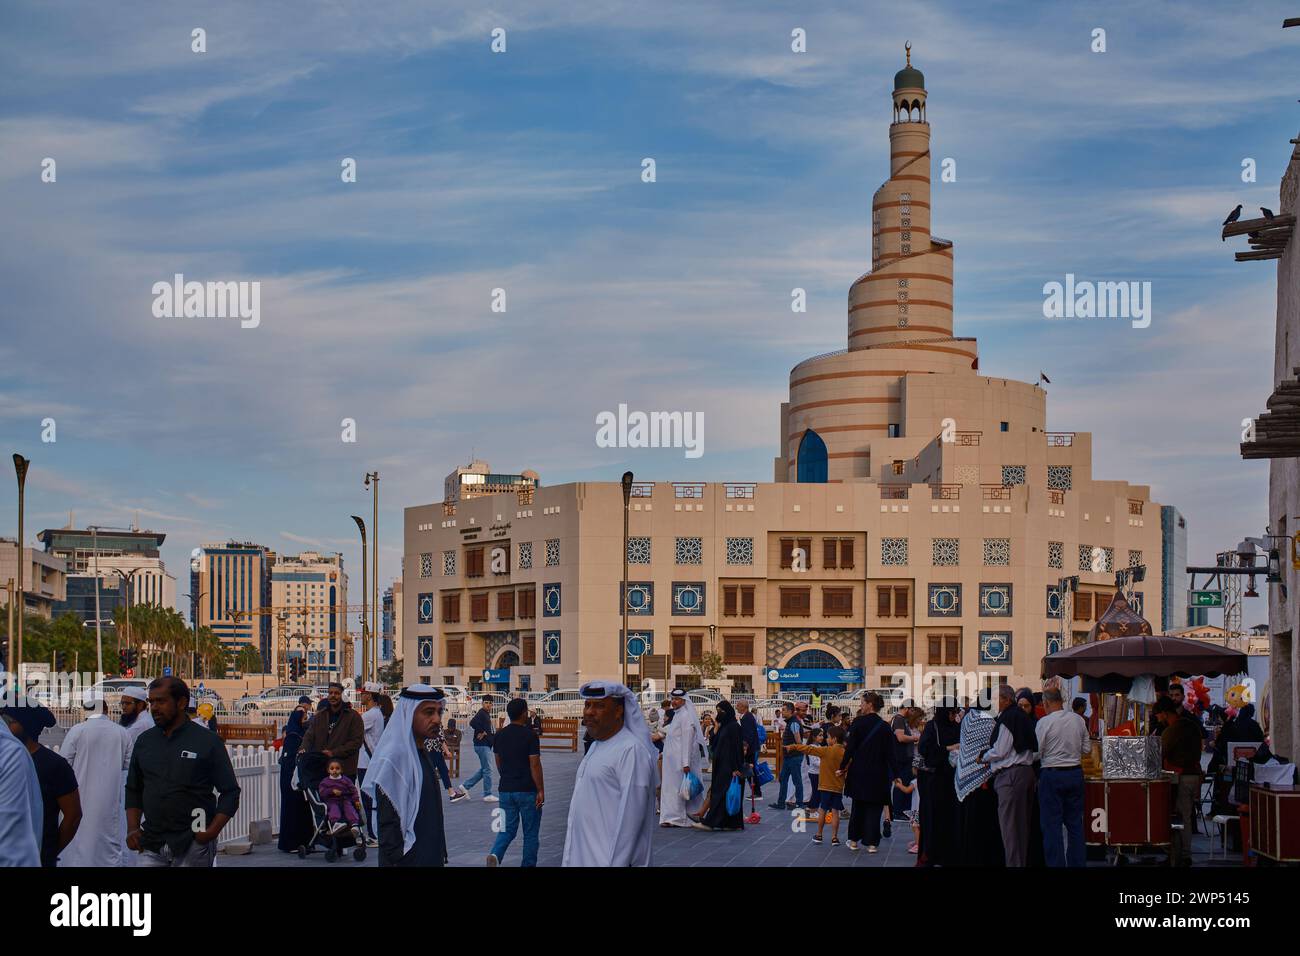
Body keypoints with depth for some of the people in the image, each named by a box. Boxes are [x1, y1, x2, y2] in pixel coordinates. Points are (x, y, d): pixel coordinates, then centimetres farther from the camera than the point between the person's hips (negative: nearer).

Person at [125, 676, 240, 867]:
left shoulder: (208, 742, -2)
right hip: (151, 846, 4)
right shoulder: (144, 741, 11)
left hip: (193, 846, -3)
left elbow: (230, 792, -2)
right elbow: (133, 790, 19)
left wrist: (212, 831, -14)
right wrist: (132, 828, 5)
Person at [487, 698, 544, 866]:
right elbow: (535, 765, -15)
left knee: (508, 829, 9)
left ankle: (495, 854, -17)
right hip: (527, 790, -5)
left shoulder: (500, 735, 4)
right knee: (530, 833, 9)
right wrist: (540, 790, -10)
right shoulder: (529, 735, -13)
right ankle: (528, 864, 12)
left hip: (505, 789, 5)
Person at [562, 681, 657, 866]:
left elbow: (631, 816, -20)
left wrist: (617, 863, -22)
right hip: (582, 857, 9)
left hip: (607, 860, -9)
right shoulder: (596, 746, 15)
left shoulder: (631, 750, -15)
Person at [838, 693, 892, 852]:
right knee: (874, 807, 7)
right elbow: (888, 752, -2)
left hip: (859, 771, 0)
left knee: (857, 806, 13)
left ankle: (854, 840, 17)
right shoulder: (884, 726, -3)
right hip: (878, 772, 0)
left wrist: (843, 767, -2)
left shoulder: (858, 722, -9)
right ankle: (871, 842, 4)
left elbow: (850, 748, -11)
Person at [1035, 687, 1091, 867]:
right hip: (1076, 773, 5)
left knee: (1052, 824, 1)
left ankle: (1056, 863, 0)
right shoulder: (1078, 719, 1)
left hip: (1052, 775, -5)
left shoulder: (1044, 722, -13)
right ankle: (1077, 862, 16)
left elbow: (1037, 753, -10)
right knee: (1075, 822, 13)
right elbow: (1087, 749, 7)